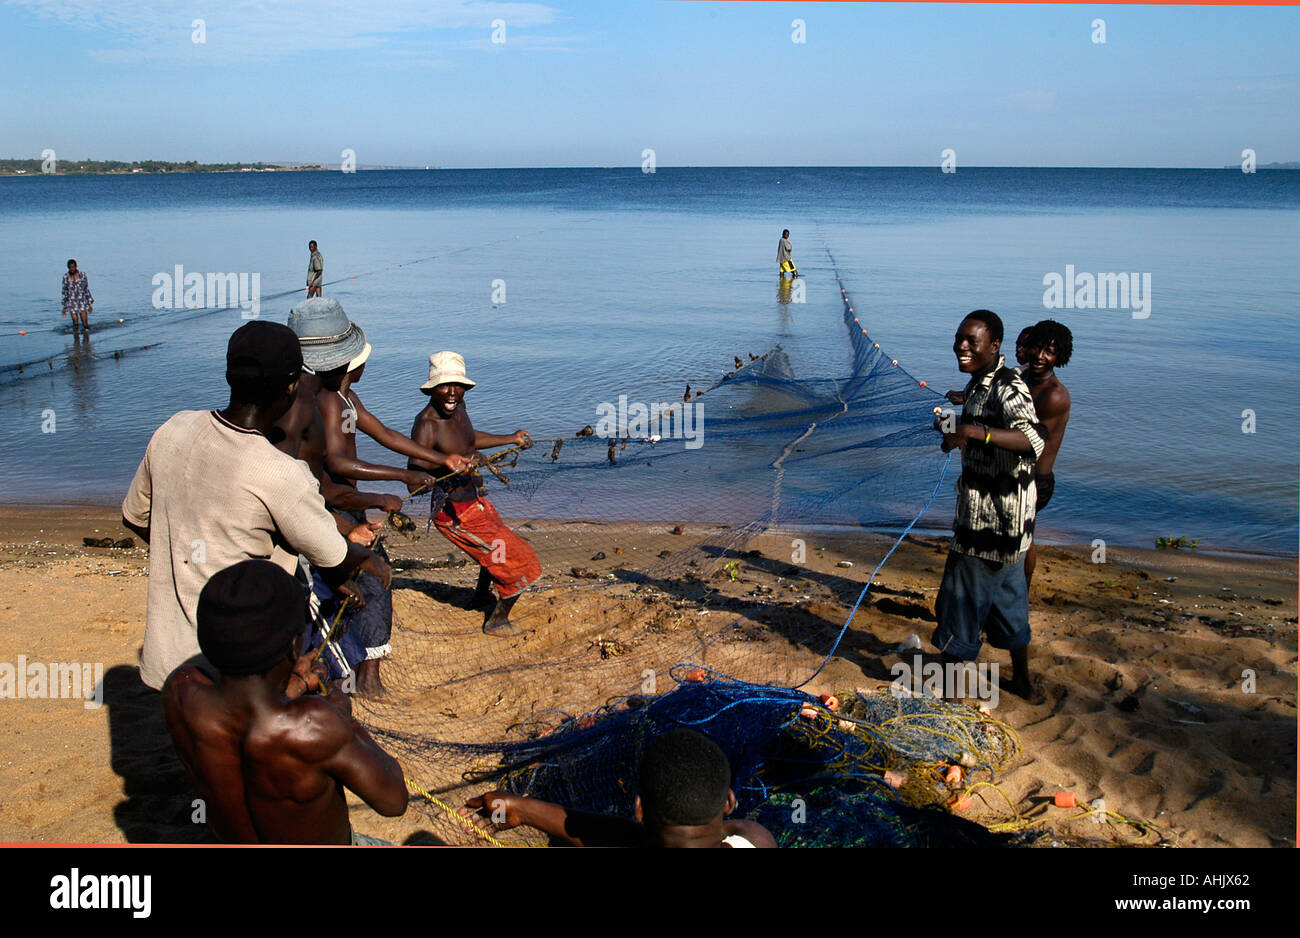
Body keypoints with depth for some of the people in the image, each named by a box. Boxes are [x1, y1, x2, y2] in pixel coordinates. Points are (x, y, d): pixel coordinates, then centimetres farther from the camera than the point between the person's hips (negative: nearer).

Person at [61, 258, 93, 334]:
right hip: (72, 302, 0)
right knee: (75, 323, -2)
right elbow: (64, 292, 6)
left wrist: (90, 304, 3)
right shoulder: (66, 277, 1)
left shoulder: (82, 274, 0)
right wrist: (64, 307, 5)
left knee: (85, 323, -7)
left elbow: (87, 289, 4)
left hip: (82, 301, 0)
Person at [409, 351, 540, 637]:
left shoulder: (458, 406, -1)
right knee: (521, 561, 1)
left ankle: (481, 598, 61)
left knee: (496, 548, 34)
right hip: (457, 514, -9)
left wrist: (511, 439, 30)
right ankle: (497, 621, 23)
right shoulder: (426, 425, -28)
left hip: (476, 502, 9)